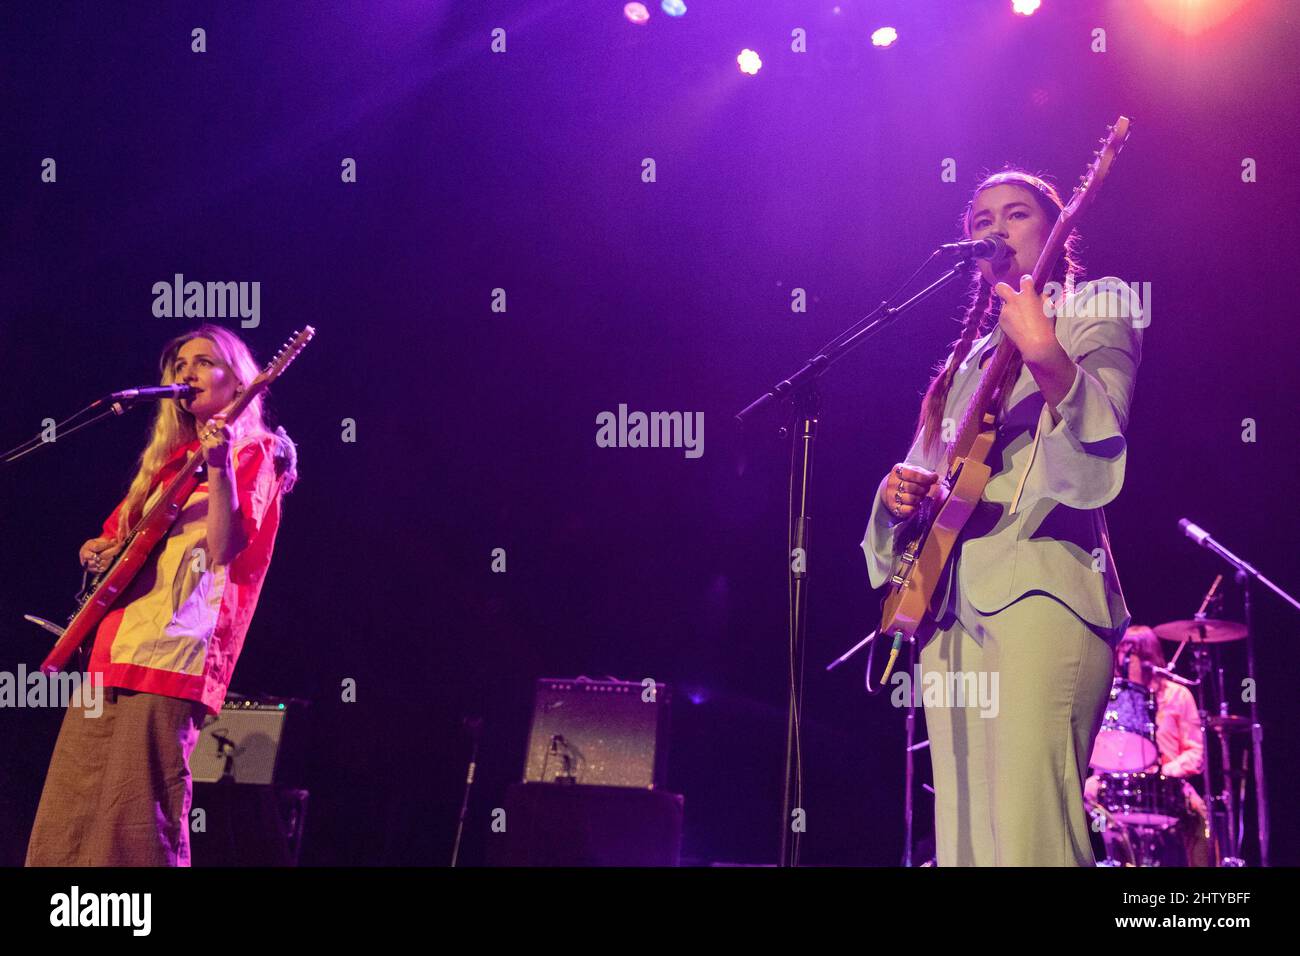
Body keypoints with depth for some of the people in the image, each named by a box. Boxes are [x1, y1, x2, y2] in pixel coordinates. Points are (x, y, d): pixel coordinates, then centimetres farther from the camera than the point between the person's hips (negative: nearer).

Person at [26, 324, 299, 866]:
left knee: (133, 828, -13)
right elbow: (120, 532, 34)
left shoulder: (255, 452, 2)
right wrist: (99, 550, 12)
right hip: (112, 648, 8)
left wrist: (219, 466, -25)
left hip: (172, 652, -8)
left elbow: (225, 547, -13)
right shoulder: (168, 459, 23)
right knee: (62, 822, 5)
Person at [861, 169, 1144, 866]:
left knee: (1026, 837, -19)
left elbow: (1102, 440, -12)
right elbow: (930, 464, 30)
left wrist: (1047, 358, -31)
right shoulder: (970, 352, 26)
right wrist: (901, 490, 6)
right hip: (949, 597, 7)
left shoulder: (1093, 312, 7)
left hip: (1038, 582, -7)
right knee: (963, 835, 4)